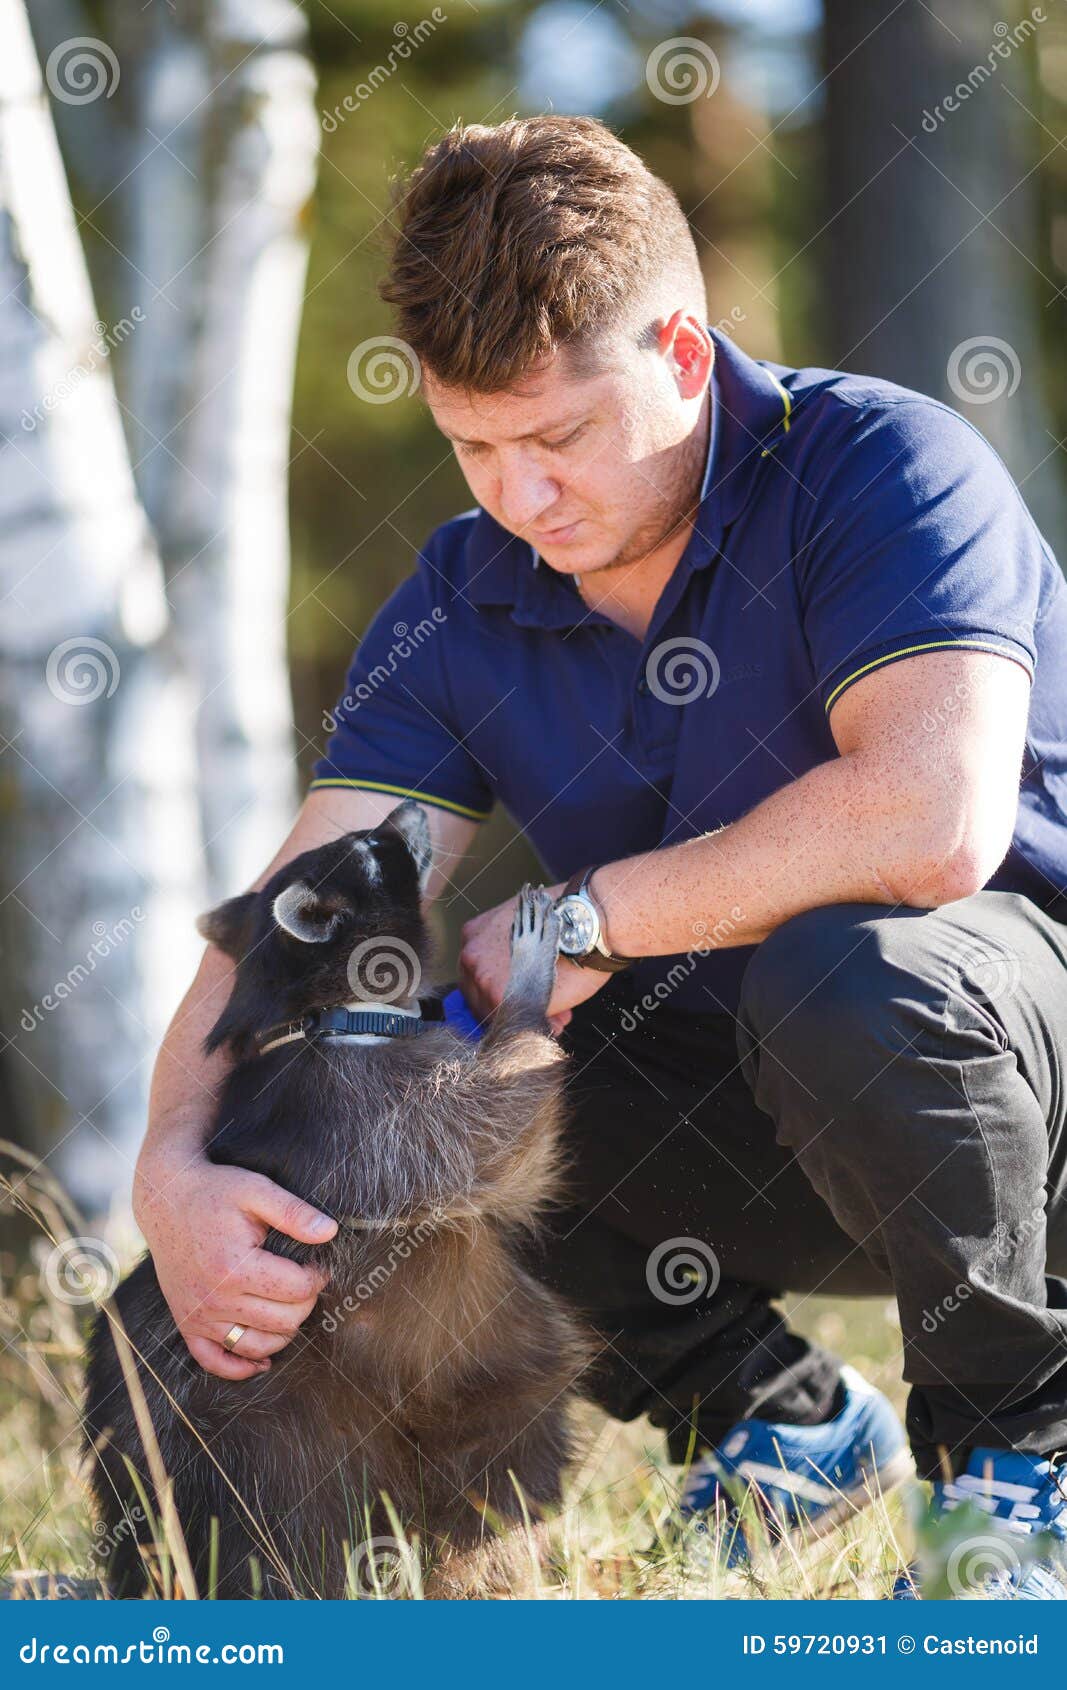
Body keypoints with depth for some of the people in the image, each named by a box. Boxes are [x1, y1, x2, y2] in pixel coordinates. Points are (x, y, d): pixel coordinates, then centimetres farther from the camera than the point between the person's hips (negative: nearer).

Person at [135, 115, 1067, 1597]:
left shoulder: (878, 464, -20)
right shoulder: (463, 609, -2)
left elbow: (933, 820, -36)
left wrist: (590, 919, -25)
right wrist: (174, 1164, -29)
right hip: (747, 1113, 6)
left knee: (844, 971, -38)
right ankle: (783, 1420, 6)